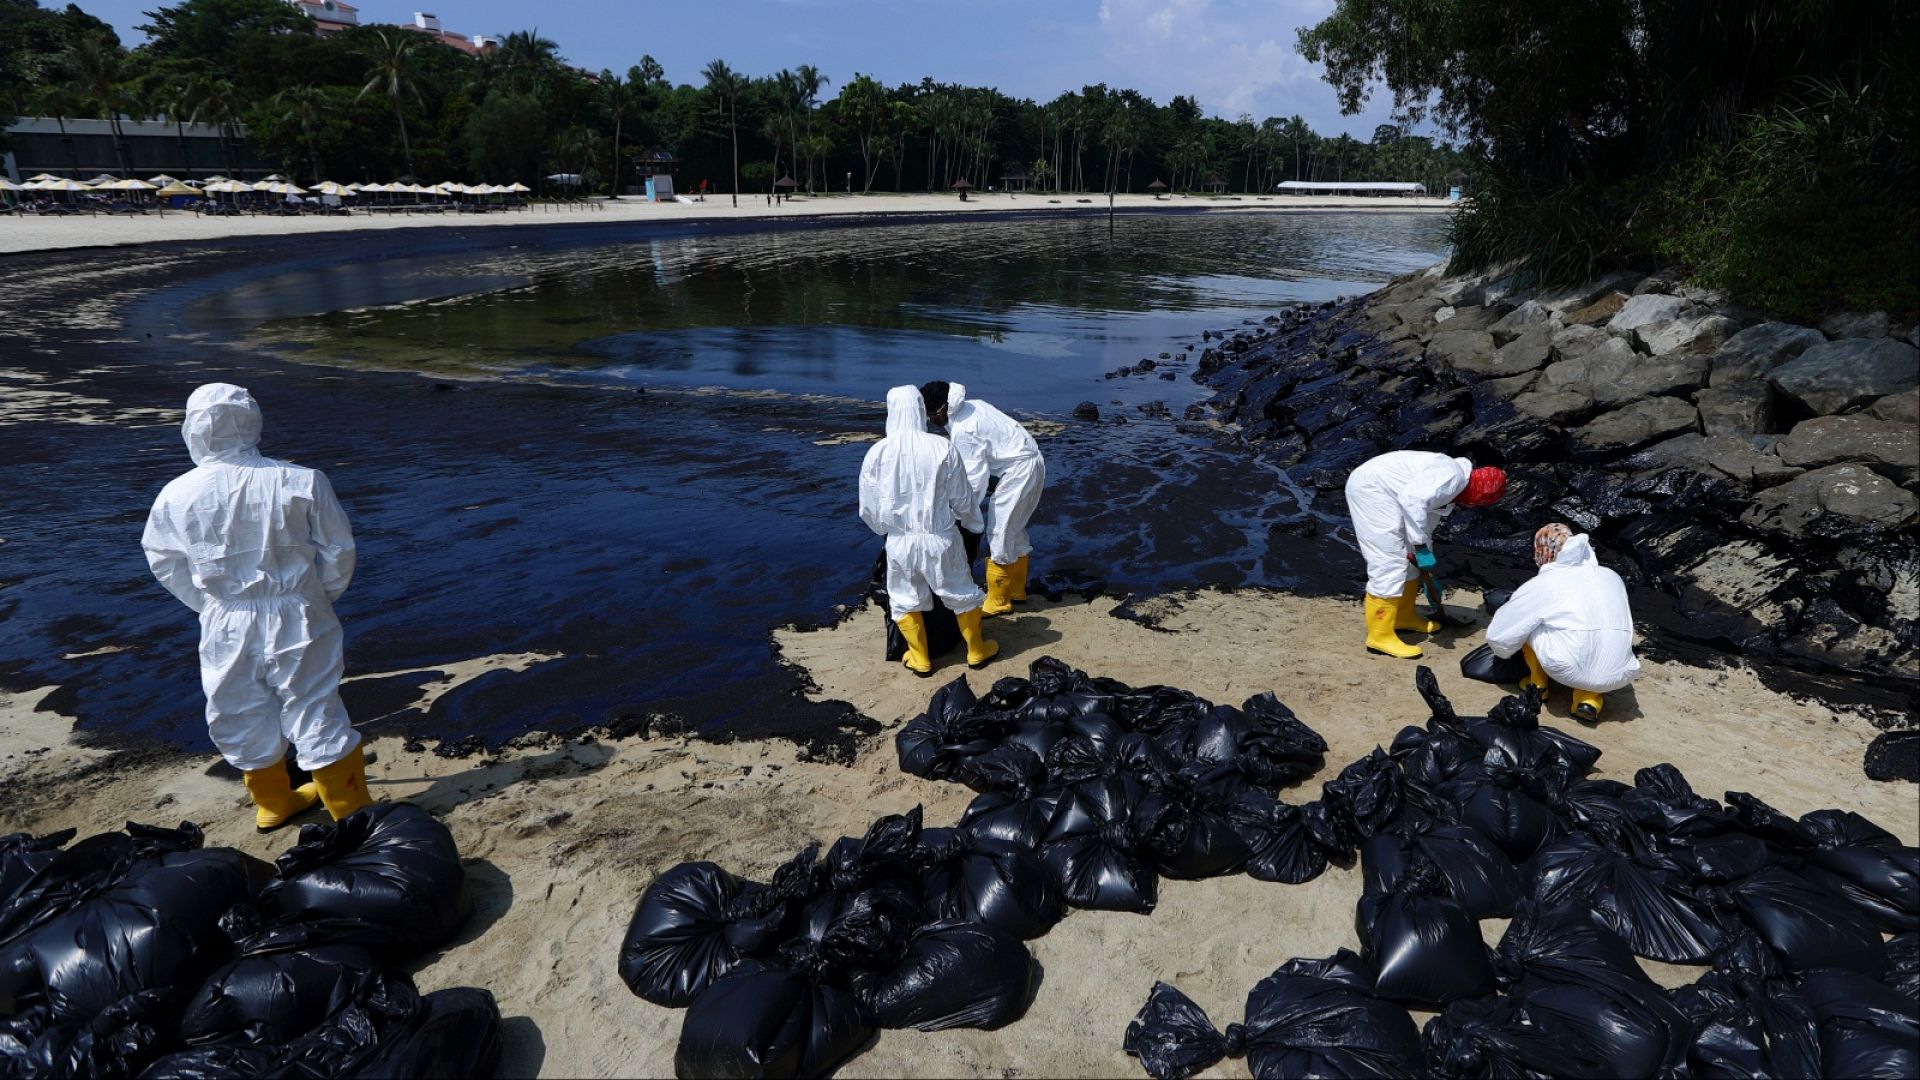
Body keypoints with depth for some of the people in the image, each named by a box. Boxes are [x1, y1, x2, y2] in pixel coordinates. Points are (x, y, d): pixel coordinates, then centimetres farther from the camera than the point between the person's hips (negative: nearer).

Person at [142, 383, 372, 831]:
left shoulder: (176, 496, -7)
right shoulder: (301, 482, -13)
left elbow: (165, 563, 7)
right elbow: (338, 552, -5)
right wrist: (321, 596, 13)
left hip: (226, 628, 2)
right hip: (297, 622, -2)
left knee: (244, 719, 20)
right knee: (316, 714, 8)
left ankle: (272, 802, 38)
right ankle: (351, 809, 16)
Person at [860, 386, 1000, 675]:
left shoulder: (878, 452, -10)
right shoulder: (942, 448, -13)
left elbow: (868, 507, -1)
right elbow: (961, 497, -3)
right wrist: (974, 522, 17)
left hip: (900, 541, 1)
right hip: (940, 538, 0)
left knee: (905, 600, 22)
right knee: (962, 594, 20)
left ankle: (920, 659, 31)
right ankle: (976, 650, 35)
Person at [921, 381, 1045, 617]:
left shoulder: (962, 432, -23)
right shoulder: (970, 405, 5)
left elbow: (975, 476, -21)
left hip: (1019, 470, -10)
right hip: (1029, 461, 10)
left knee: (999, 534, -3)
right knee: (1014, 530, 19)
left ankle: (998, 601, 6)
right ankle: (1016, 591, 31)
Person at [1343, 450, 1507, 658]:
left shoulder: (1449, 491, 18)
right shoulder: (1453, 475, -14)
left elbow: (1426, 525, 27)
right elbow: (1412, 500, -29)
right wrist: (1421, 547, -24)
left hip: (1382, 491, 11)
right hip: (1370, 487, -11)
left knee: (1409, 557, 18)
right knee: (1389, 563, -11)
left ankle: (1404, 616, 33)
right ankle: (1380, 636, -6)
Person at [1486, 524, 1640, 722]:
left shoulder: (1542, 584, 4)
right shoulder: (1612, 577, 14)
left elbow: (1499, 635, 9)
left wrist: (1502, 650, 32)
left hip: (1568, 672, -3)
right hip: (1619, 677, 3)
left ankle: (1538, 684, 22)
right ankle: (1591, 698, 11)